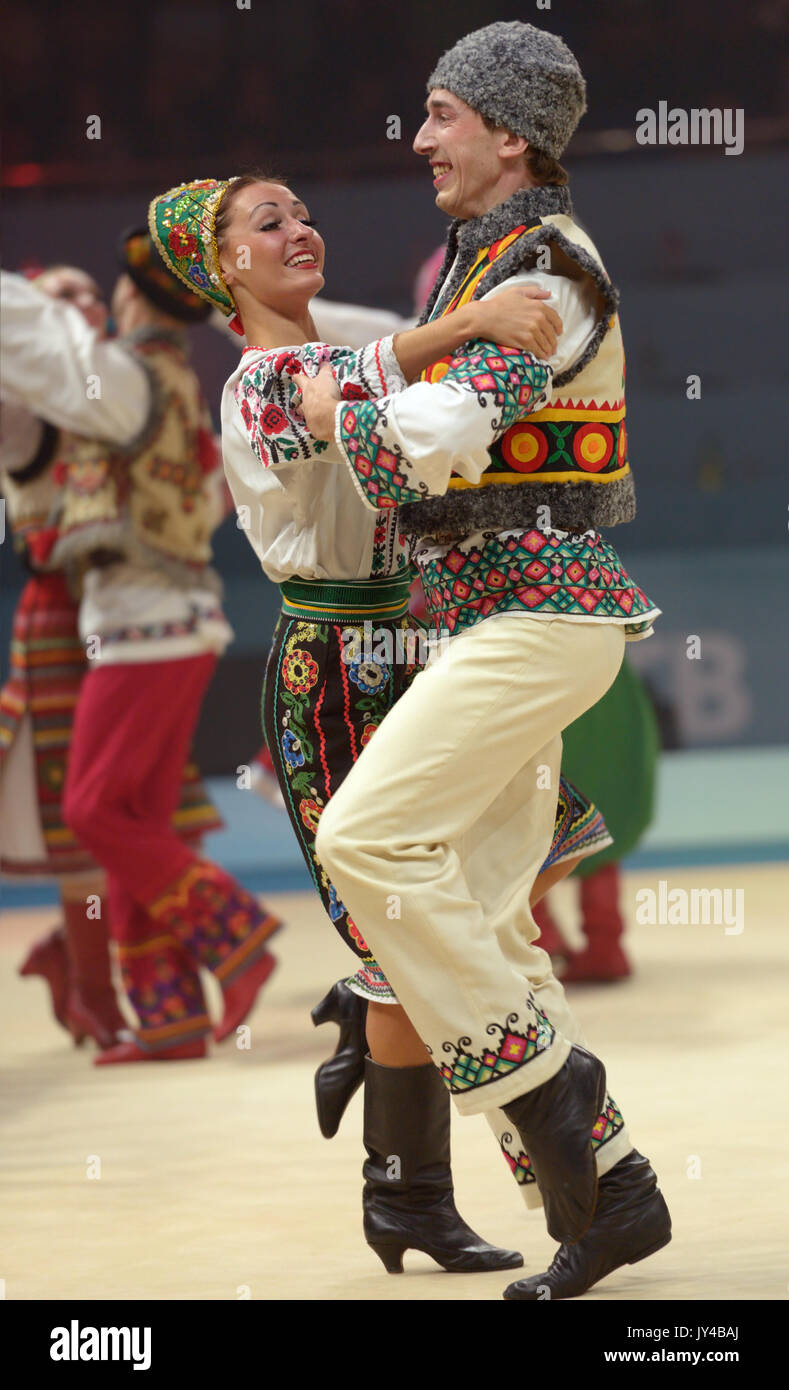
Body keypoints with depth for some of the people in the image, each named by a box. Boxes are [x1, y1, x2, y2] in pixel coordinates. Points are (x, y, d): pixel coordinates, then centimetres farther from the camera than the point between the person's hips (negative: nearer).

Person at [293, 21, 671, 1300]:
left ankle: (536, 1072, -9)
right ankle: (609, 1189, 8)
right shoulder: (481, 258, 17)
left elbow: (436, 439, -24)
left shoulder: (545, 268, -15)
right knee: (479, 912, 6)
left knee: (369, 835, -18)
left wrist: (336, 414, -7)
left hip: (538, 611, -10)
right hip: (500, 618, 10)